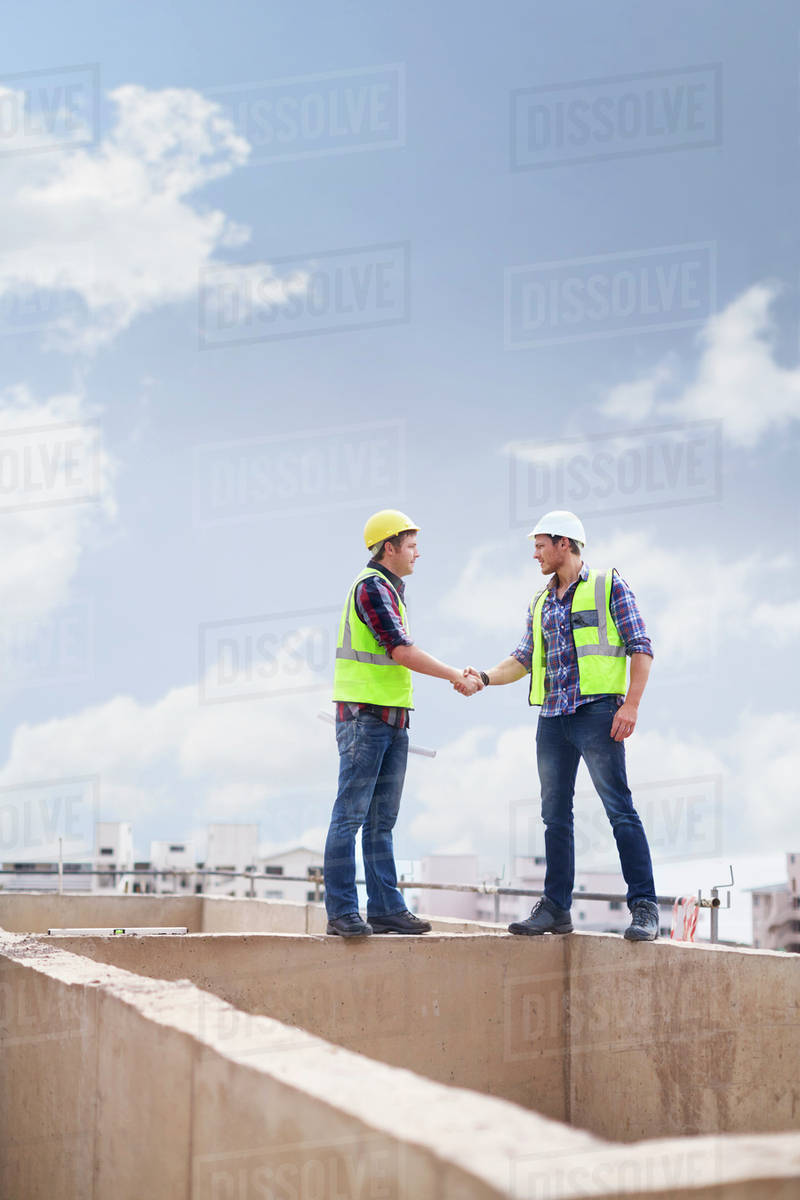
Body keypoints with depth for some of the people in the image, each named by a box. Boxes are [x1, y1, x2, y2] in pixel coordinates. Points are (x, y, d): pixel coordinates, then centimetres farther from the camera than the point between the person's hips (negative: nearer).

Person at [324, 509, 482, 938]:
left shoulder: (390, 589, 20)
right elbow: (401, 650, -18)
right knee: (350, 815, -8)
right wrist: (455, 676, -12)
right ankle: (341, 912, -9)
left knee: (381, 821, 9)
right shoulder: (371, 587, -12)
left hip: (392, 721, 10)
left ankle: (386, 909, 11)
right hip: (364, 717, -10)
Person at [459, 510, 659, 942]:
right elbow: (523, 658, 17)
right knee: (555, 814, 7)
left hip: (597, 712, -6)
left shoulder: (608, 586, 1)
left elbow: (641, 647, -2)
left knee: (620, 809, -9)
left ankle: (643, 907, -9)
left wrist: (631, 703, -12)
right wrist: (485, 677, -1)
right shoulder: (541, 602, 19)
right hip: (552, 719, 6)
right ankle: (555, 908, 12)